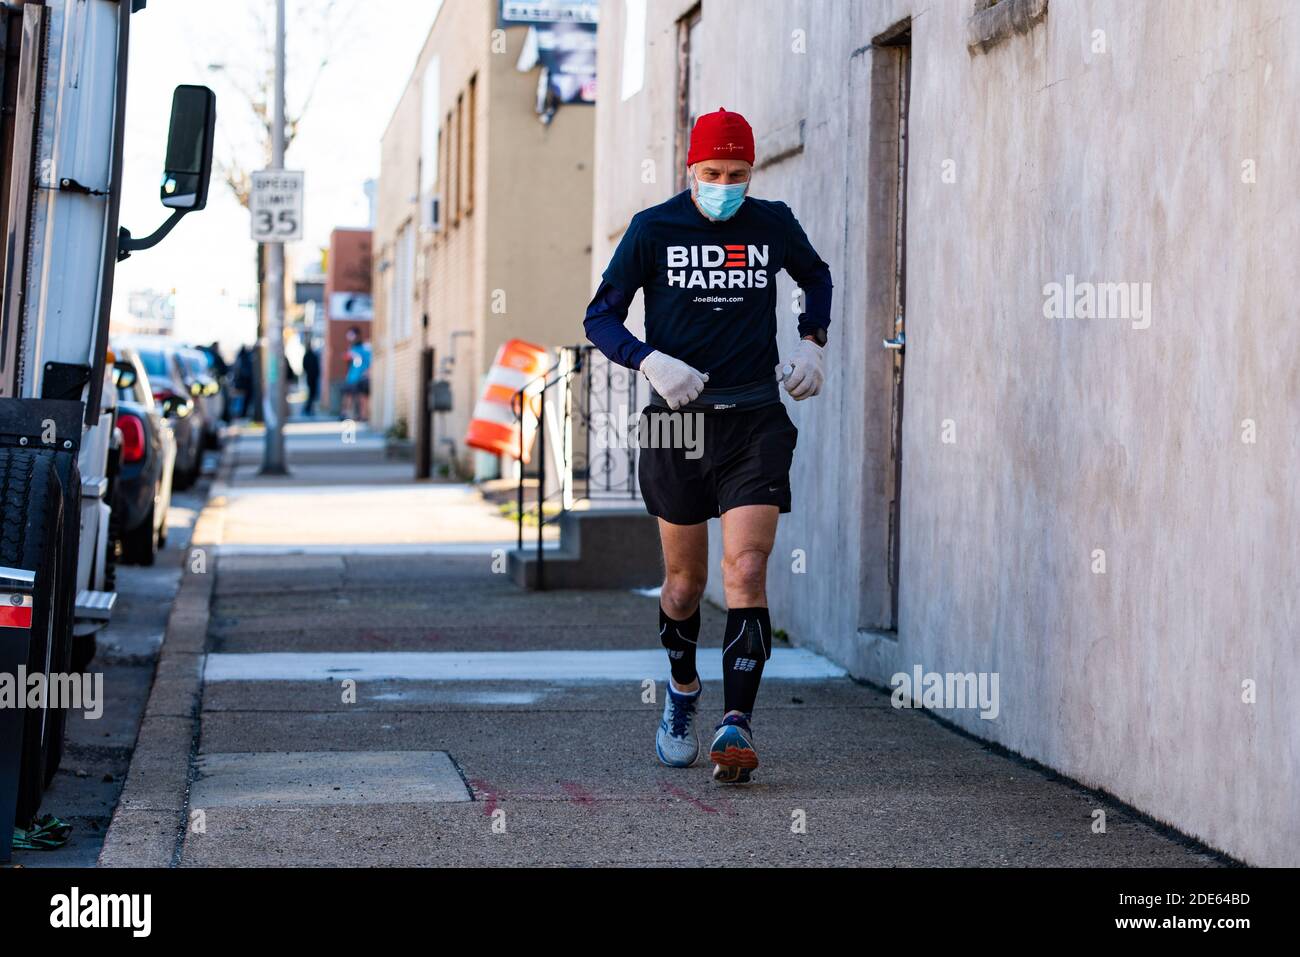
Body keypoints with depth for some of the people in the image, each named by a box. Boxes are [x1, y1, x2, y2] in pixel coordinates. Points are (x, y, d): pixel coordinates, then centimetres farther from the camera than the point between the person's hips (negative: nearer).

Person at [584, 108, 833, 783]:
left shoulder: (773, 224, 4)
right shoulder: (653, 229, -1)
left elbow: (816, 277, 25)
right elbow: (601, 317, 0)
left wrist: (811, 343, 10)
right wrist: (651, 362, -17)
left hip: (756, 422, 0)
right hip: (678, 419, 0)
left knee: (745, 571, -13)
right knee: (685, 581, 9)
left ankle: (736, 725, -16)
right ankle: (682, 693, 36)